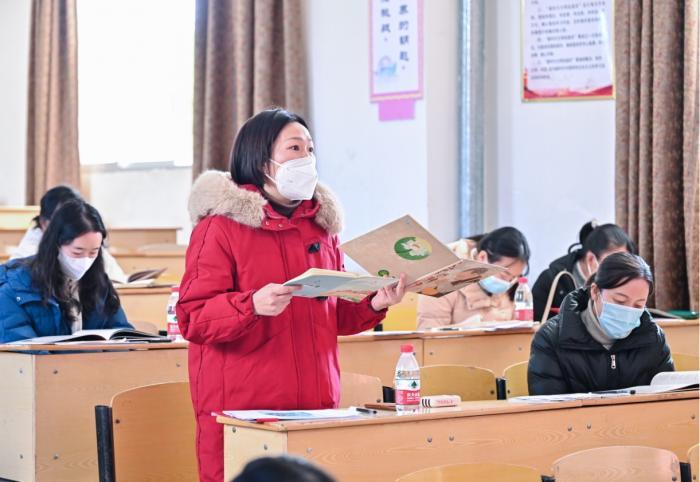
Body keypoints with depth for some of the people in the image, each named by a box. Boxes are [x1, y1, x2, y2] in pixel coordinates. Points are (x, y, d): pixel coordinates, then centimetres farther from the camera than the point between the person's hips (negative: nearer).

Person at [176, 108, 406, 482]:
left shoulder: (321, 223, 15)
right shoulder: (222, 224, -5)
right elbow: (192, 317, -10)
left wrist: (373, 305, 1)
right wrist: (252, 306, -26)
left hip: (315, 405, 5)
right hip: (240, 408, -5)